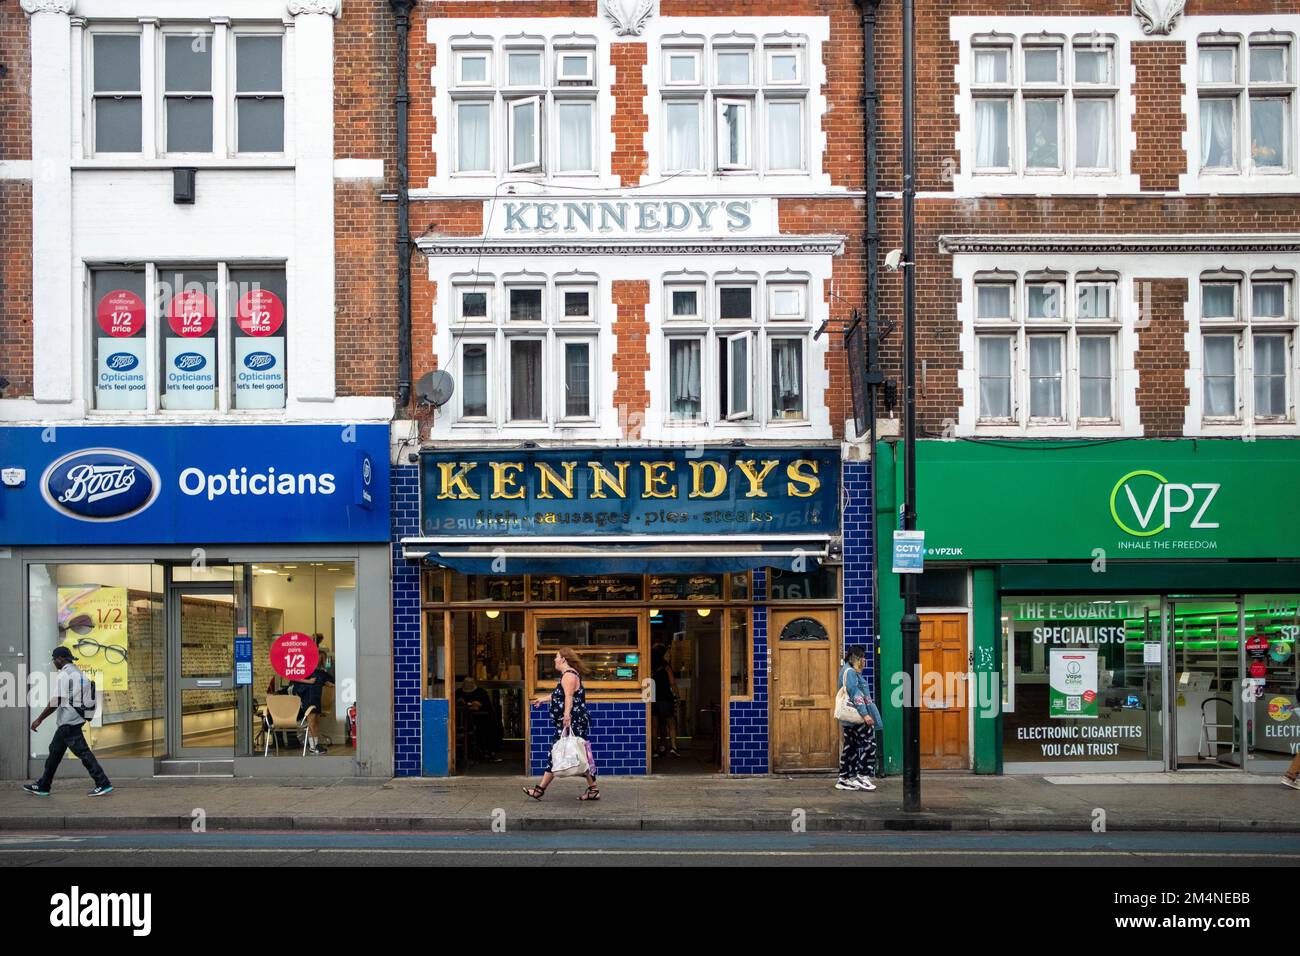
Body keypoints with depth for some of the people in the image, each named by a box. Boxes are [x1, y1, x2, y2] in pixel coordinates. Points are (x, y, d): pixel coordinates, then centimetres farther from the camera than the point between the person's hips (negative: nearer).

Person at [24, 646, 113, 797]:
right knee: (55, 751, 16)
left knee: (83, 752, -9)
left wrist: (39, 719, -11)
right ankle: (42, 786, 23)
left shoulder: (63, 675, -13)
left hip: (68, 721, -10)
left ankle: (103, 784, -12)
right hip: (77, 718, 10)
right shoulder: (80, 673, 14)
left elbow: (56, 701, -17)